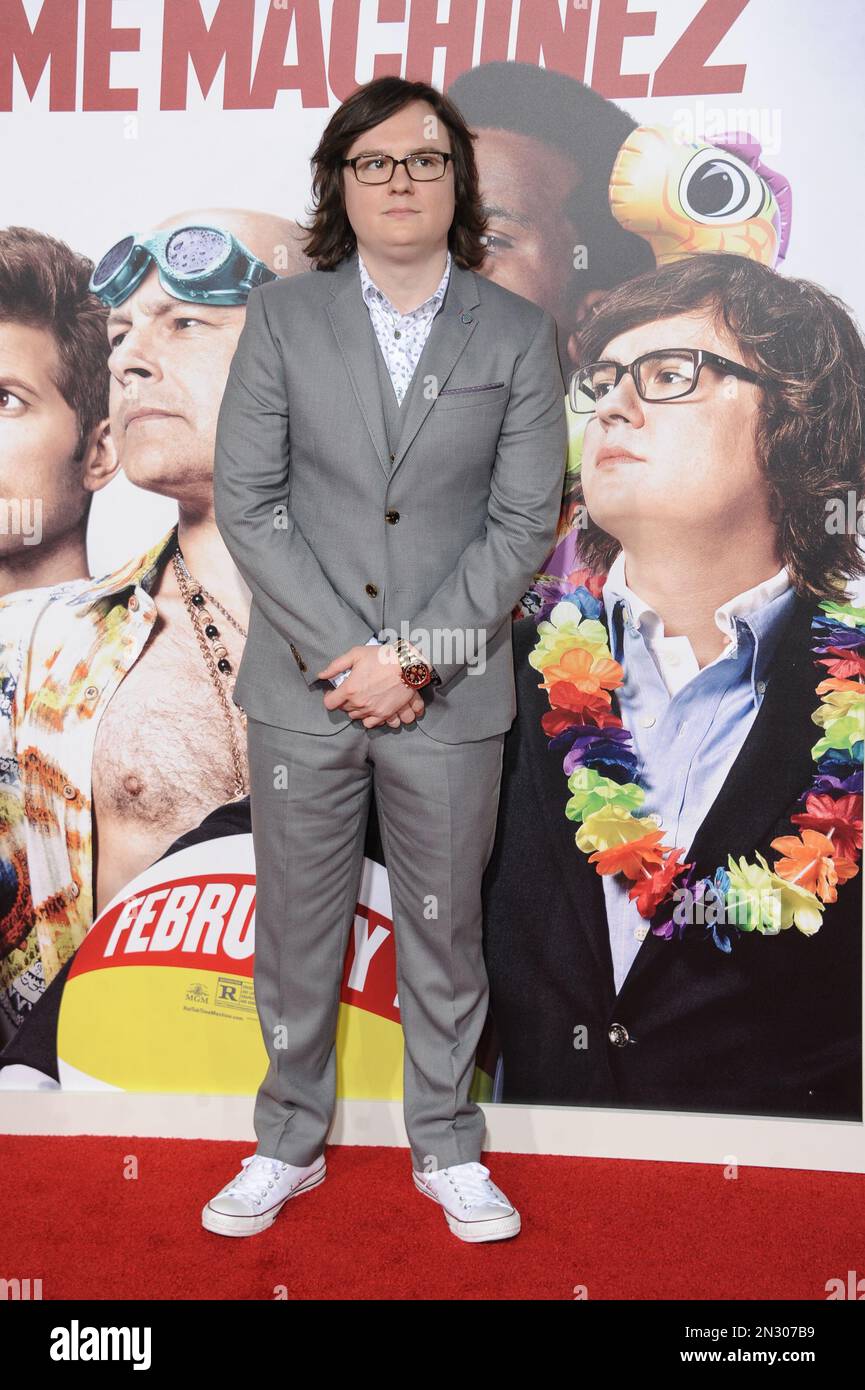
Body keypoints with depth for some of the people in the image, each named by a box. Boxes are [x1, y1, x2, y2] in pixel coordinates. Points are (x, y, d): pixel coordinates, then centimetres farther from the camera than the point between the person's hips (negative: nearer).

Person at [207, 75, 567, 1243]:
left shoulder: (518, 334, 2)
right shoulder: (283, 319, 2)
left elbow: (525, 519, -3)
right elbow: (245, 503, -4)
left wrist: (416, 656, -13)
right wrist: (348, 655, -13)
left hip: (452, 698, 0)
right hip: (302, 688, 1)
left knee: (444, 933, 12)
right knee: (295, 929, 12)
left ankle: (446, 1148, 31)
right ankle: (288, 1144, 31)